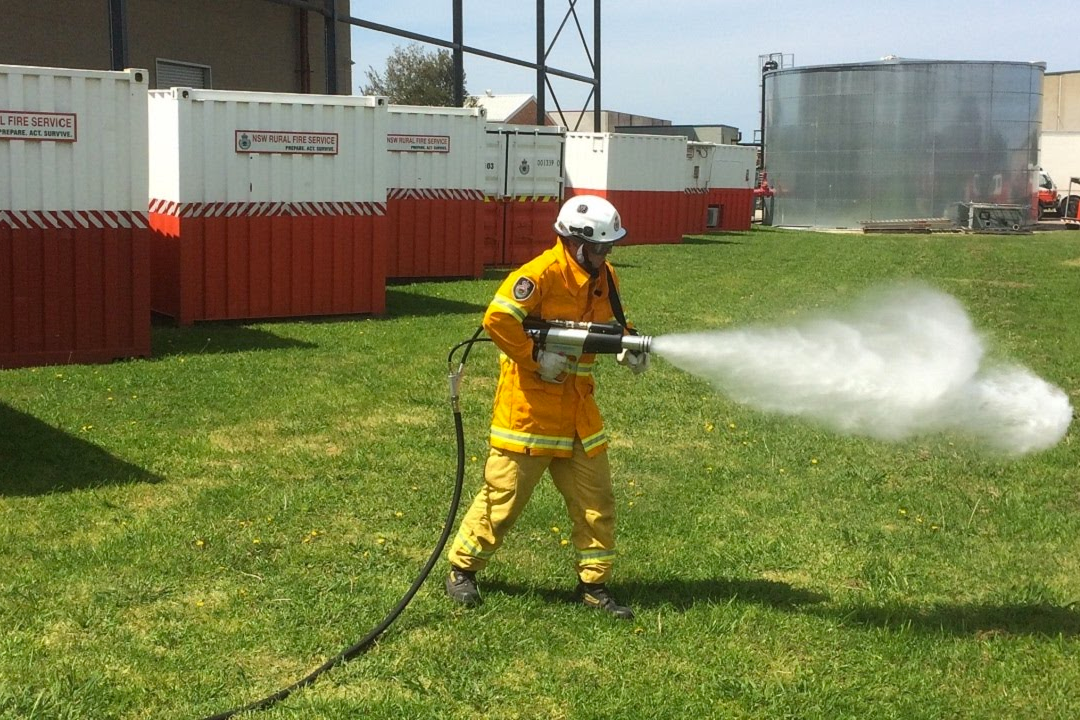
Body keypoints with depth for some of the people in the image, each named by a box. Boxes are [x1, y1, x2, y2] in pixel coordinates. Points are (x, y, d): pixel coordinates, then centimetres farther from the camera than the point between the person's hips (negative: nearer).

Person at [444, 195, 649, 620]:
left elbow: (614, 323, 23)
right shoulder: (544, 273, -18)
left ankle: (594, 584, 18)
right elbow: (497, 318, -25)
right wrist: (536, 357, -20)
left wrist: (629, 348, 2)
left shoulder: (604, 277, 8)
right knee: (505, 493, 1)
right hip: (529, 405, -7)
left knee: (595, 497, 7)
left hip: (577, 406, 8)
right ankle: (462, 570, 19)